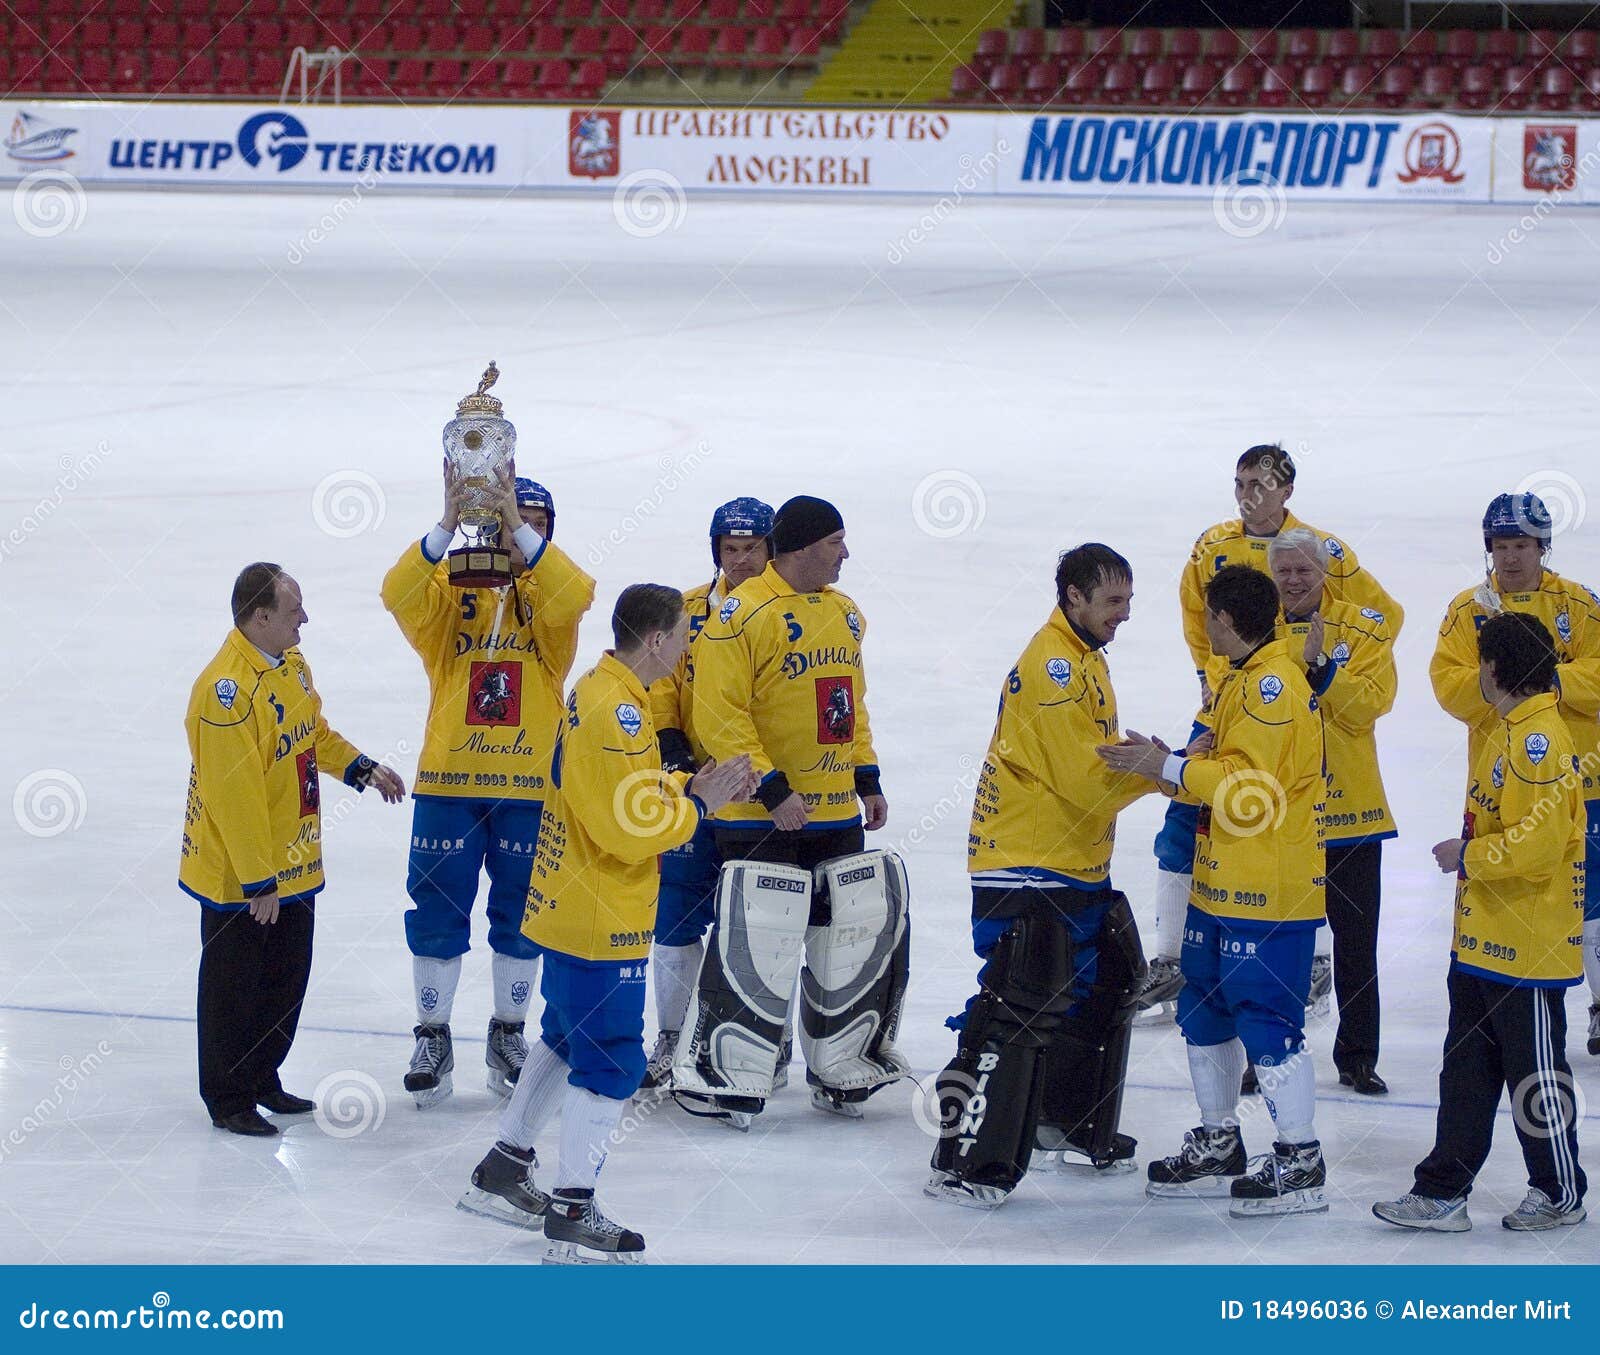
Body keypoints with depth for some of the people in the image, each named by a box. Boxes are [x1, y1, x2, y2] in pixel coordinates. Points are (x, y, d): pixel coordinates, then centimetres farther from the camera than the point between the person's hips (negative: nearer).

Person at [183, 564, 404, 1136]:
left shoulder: (291, 664, 4)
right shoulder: (226, 690, -27)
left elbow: (314, 733, 23)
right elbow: (236, 796, -26)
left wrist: (360, 769, 8)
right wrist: (257, 882, -23)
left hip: (293, 864, 9)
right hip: (238, 874, -9)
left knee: (286, 980, 17)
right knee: (233, 986, 4)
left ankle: (262, 1080, 33)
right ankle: (228, 1100, 16)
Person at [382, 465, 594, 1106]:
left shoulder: (548, 593, 2)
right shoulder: (449, 589, 2)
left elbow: (573, 595, -22)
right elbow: (399, 593, -19)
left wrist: (518, 527, -30)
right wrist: (447, 526, -31)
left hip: (529, 785, 1)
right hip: (448, 780, -1)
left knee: (520, 915, 10)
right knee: (437, 912, 4)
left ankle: (508, 1034, 27)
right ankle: (432, 1038, 17)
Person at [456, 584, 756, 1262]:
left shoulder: (602, 692, 9)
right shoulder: (615, 712, -23)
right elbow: (626, 830, -26)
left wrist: (687, 787, 6)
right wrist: (696, 804, -14)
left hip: (569, 907, 11)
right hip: (601, 923, -11)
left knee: (566, 1037, 22)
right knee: (612, 1059, -4)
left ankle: (502, 1174, 32)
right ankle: (573, 1216, 0)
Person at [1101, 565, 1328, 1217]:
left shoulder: (1273, 682, -17)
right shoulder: (1239, 680, 16)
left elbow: (1249, 784, -23)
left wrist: (1168, 767, -18)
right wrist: (1160, 763, 3)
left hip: (1268, 892, -11)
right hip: (1222, 885, 11)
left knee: (1267, 1020, -8)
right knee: (1205, 1010, 16)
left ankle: (1301, 1163, -3)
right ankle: (1218, 1146, 28)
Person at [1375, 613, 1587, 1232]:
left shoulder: (1539, 738, -20)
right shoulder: (1503, 730, 11)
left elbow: (1538, 844, -26)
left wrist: (1469, 856, -15)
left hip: (1527, 946, -10)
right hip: (1482, 941, 10)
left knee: (1536, 1073, 3)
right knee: (1466, 1069, 11)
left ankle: (1561, 1193, 16)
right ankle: (1442, 1192, 14)